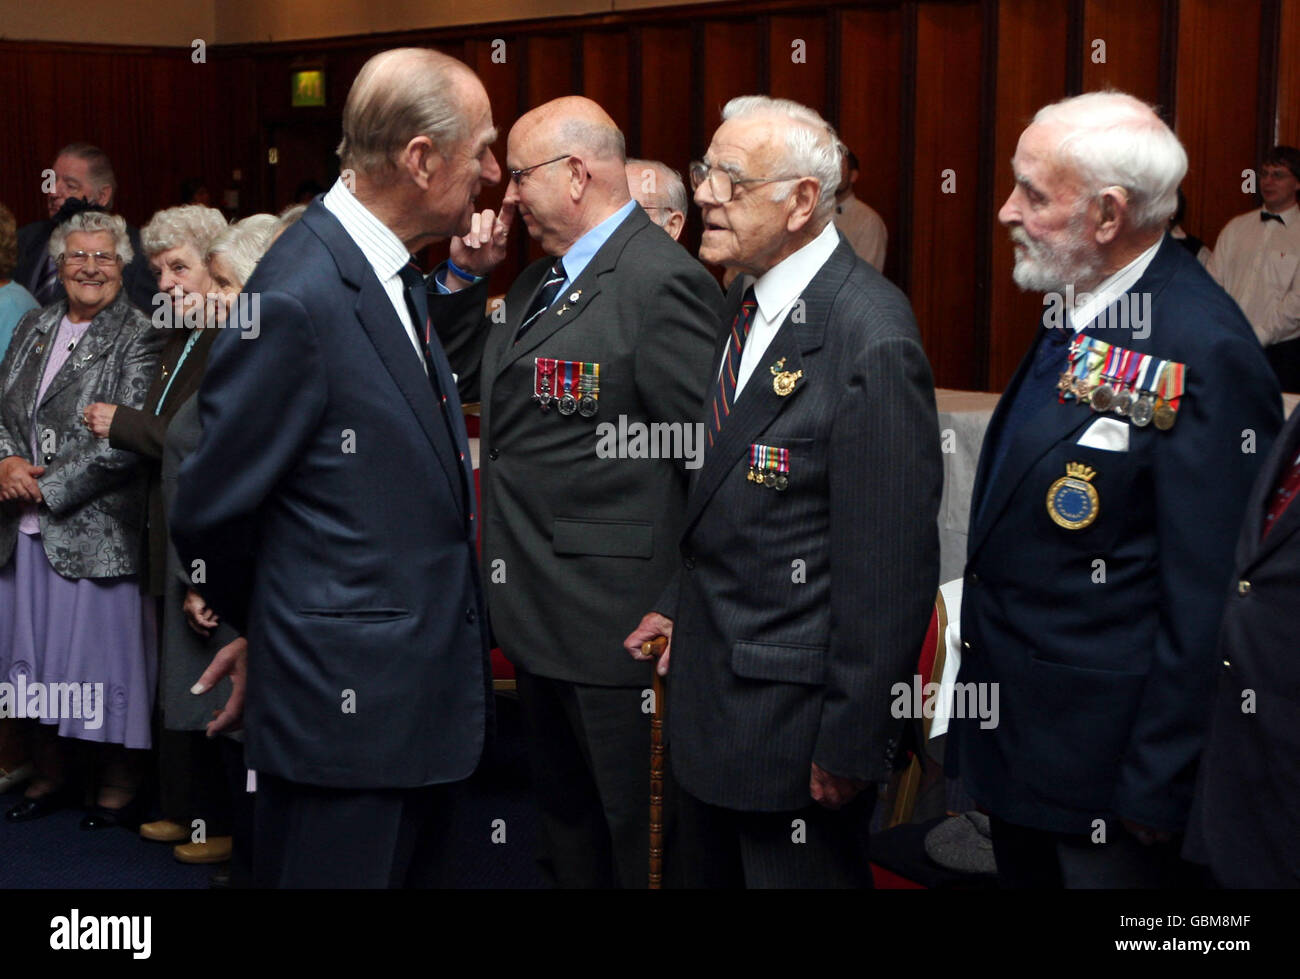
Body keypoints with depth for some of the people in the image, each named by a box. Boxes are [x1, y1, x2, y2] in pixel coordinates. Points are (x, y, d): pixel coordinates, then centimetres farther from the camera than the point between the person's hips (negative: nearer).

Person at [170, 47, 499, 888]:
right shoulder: (297, 298, -21)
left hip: (421, 693, 9)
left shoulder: (400, 276, 10)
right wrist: (263, 628, 3)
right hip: (346, 712, -9)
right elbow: (212, 512, -11)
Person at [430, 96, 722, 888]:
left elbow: (710, 457, -21)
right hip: (539, 614, 9)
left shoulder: (661, 281, -18)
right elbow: (467, 378, 19)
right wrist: (464, 275, 6)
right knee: (565, 818, 22)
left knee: (628, 837, 6)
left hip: (614, 620, -9)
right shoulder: (543, 279, 12)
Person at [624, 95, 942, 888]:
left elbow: (890, 564, -22)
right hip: (708, 691, 9)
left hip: (794, 714, -9)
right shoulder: (744, 301, 6)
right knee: (708, 872, 21)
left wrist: (852, 741, -19)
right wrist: (680, 605, 14)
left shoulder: (872, 342, -22)